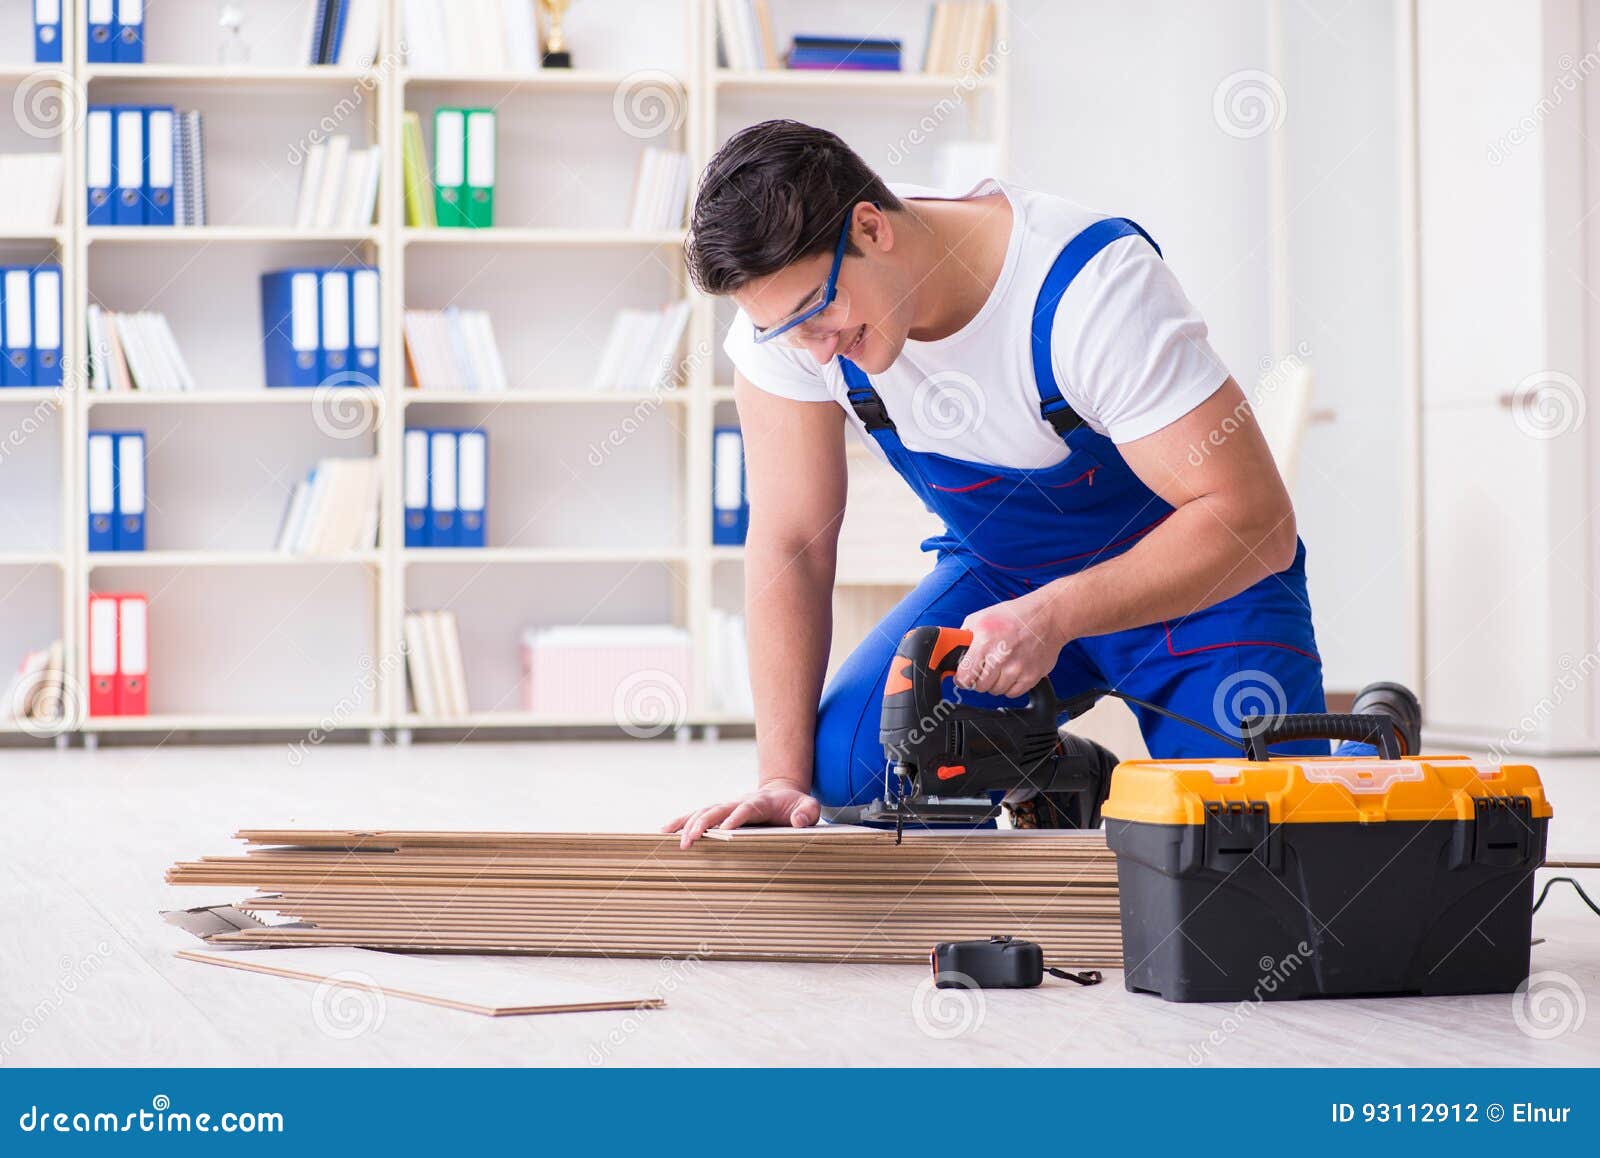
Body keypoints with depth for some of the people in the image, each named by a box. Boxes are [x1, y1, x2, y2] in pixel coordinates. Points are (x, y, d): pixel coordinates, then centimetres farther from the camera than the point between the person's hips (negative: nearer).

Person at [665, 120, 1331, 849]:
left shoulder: (1092, 285, -32)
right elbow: (789, 545, -13)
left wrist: (1054, 615, -41)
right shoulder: (784, 298, -19)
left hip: (1199, 575, -4)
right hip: (999, 571, 4)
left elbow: (1253, 522, -31)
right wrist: (783, 775, -21)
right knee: (840, 767, -19)